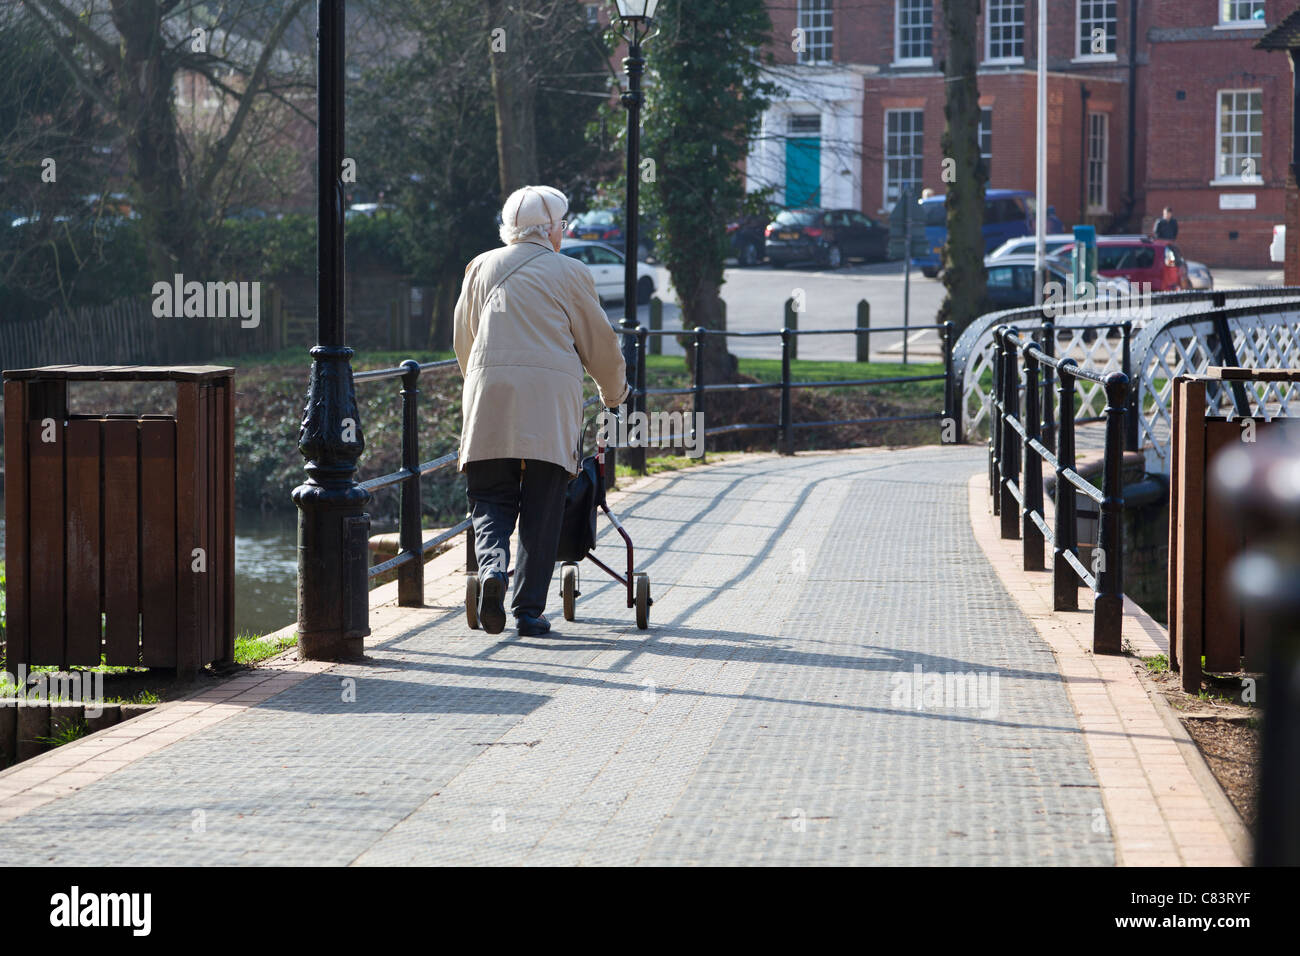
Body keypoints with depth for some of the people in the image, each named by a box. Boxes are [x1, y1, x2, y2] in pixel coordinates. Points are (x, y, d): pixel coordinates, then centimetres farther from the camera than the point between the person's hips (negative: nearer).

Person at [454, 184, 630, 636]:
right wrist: (614, 393, 30)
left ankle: (492, 566, -23)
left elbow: (463, 340, 23)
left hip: (489, 396, 2)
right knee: (542, 510, 3)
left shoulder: (481, 268, 16)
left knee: (491, 499, 7)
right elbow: (600, 344, 12)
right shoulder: (571, 273, 7)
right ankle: (529, 611, 2)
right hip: (551, 398, -2)